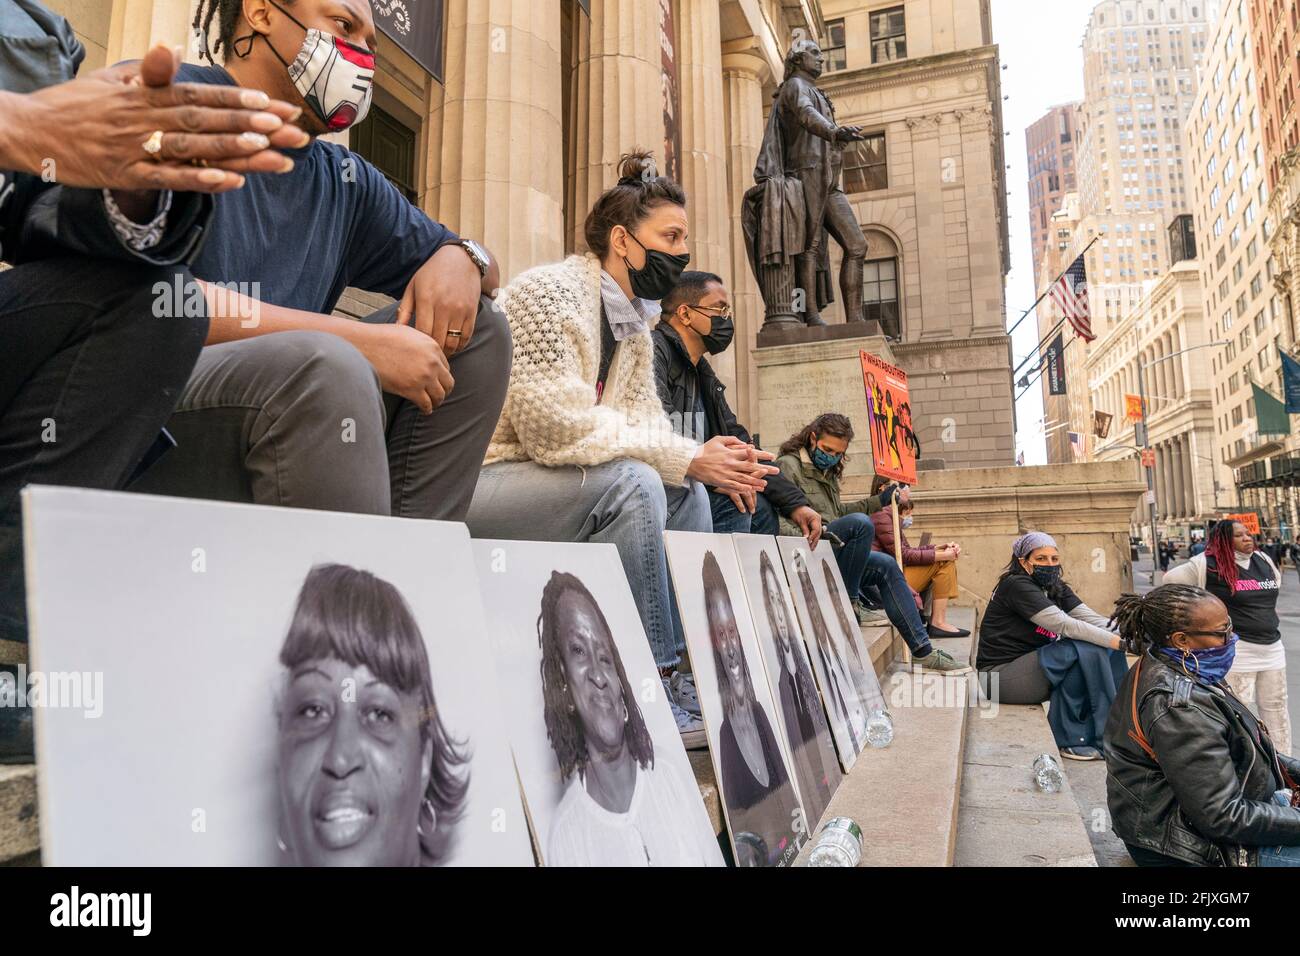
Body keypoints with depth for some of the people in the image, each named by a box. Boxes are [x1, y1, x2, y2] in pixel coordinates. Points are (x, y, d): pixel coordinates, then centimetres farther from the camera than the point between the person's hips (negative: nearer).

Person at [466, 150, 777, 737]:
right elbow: (555, 428, -27)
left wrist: (709, 458, -16)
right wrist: (688, 459, -23)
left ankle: (684, 666, 3)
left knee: (686, 492, 1)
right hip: (475, 480, -9)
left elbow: (643, 423, 6)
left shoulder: (636, 325, 11)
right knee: (630, 482, -29)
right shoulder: (547, 291, -16)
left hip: (548, 484, 9)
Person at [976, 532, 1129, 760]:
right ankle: (1072, 740, -14)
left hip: (1032, 663, 9)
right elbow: (1064, 624, -27)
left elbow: (1094, 619, -4)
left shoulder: (1057, 588, 9)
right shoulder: (1016, 586, -18)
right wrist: (1118, 642, -30)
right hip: (1002, 674, -9)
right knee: (1087, 650, -23)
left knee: (1109, 650, -4)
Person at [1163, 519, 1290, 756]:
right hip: (1237, 650, -7)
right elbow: (1172, 579, -8)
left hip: (1272, 648, 7)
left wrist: (1267, 617, 19)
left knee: (1276, 708, 16)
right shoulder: (1208, 564, -13)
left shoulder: (1263, 560, 8)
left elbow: (1276, 581, 28)